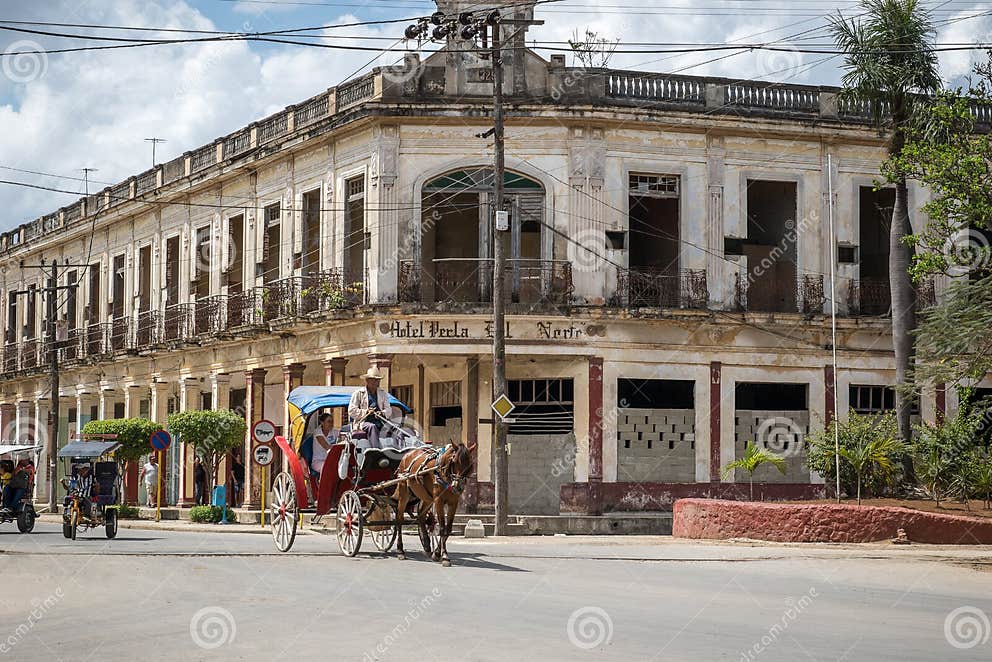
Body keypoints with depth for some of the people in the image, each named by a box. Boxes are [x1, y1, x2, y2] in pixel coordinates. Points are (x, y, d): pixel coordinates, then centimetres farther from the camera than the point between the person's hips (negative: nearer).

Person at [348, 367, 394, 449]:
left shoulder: (383, 393, 23)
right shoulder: (358, 393, 11)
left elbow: (388, 409, 14)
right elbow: (351, 411, 3)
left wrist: (382, 413, -10)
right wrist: (365, 412, -13)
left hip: (380, 422, 3)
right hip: (363, 422, -3)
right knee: (372, 427, -38)